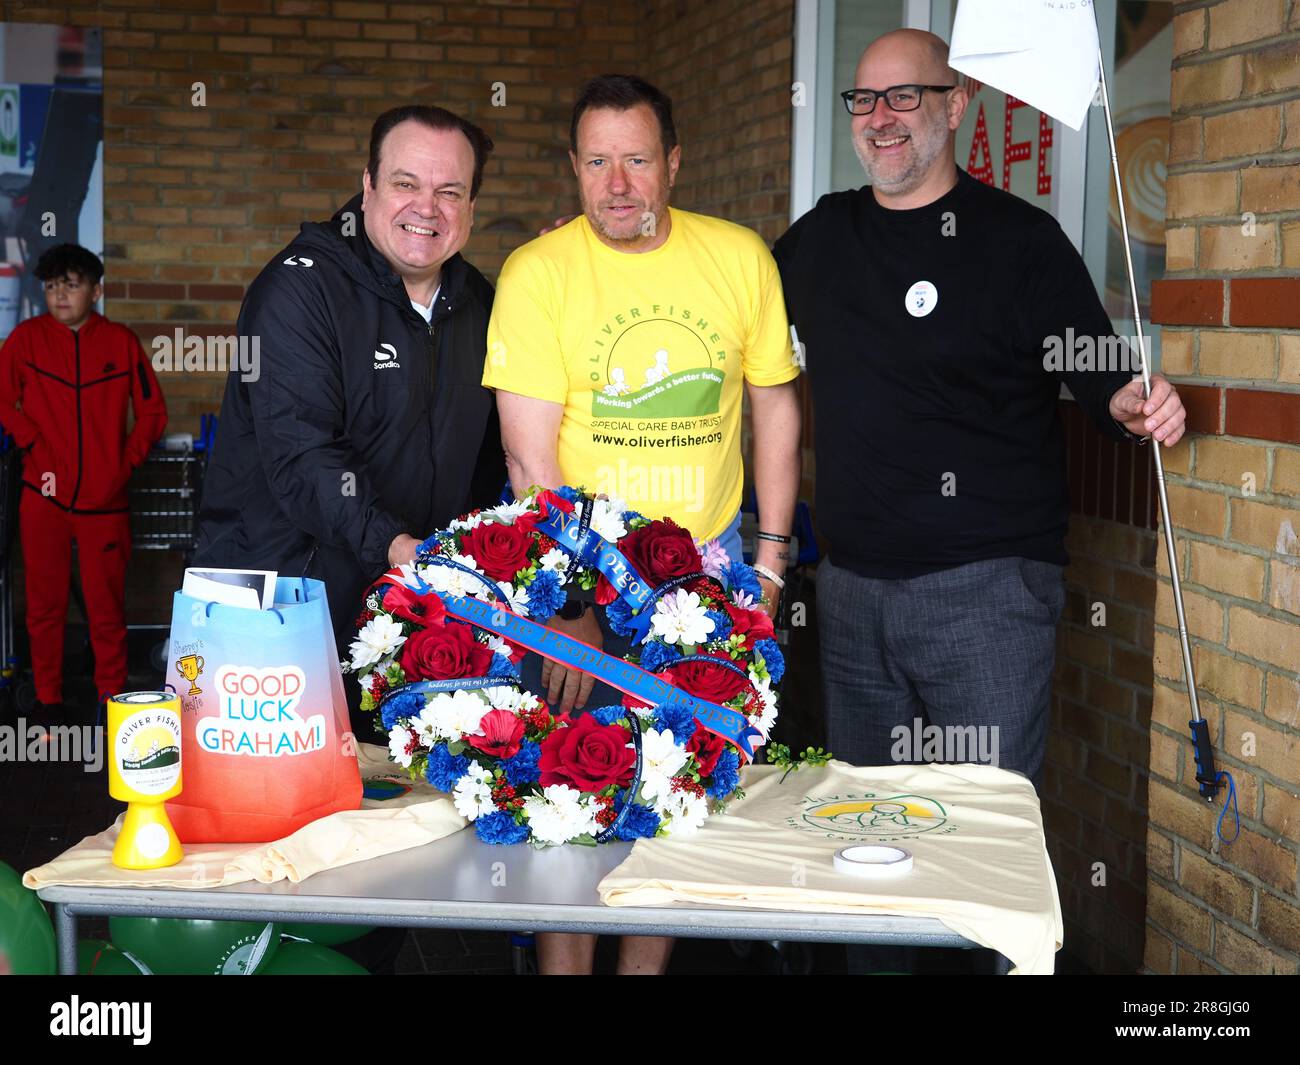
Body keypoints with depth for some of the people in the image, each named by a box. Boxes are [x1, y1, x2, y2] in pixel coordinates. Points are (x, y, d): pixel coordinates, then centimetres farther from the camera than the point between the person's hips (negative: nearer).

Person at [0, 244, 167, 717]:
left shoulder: (121, 341, 3)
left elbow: (153, 412, 8)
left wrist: (125, 462, -2)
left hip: (104, 500, 0)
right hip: (44, 496, 0)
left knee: (107, 607, 3)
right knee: (45, 605, 6)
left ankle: (111, 700, 16)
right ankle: (48, 701, 17)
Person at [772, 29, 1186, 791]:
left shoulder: (1019, 237, -4)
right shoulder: (823, 236, 11)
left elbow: (1103, 378, -7)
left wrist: (1135, 405, -28)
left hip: (986, 587, -5)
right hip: (851, 586, 5)